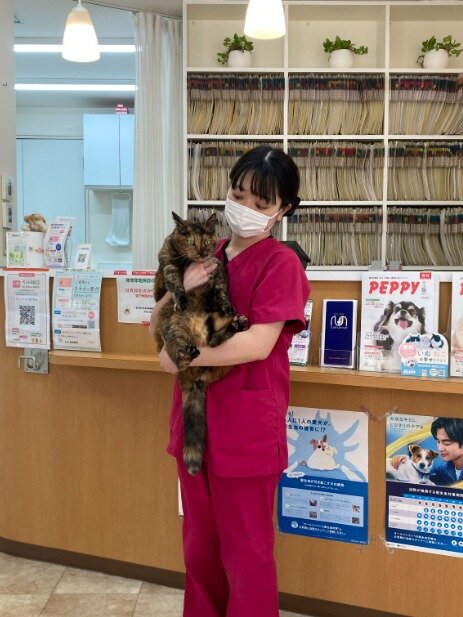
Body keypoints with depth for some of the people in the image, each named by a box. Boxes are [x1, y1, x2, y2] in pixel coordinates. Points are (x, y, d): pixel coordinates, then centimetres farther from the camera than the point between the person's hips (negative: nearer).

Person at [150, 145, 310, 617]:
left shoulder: (280, 263, -11)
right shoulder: (206, 255, 9)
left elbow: (259, 343, -22)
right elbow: (158, 326, 9)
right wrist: (179, 289, -12)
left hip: (247, 422, -6)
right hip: (196, 414, 7)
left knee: (246, 551, 8)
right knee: (199, 543, 20)